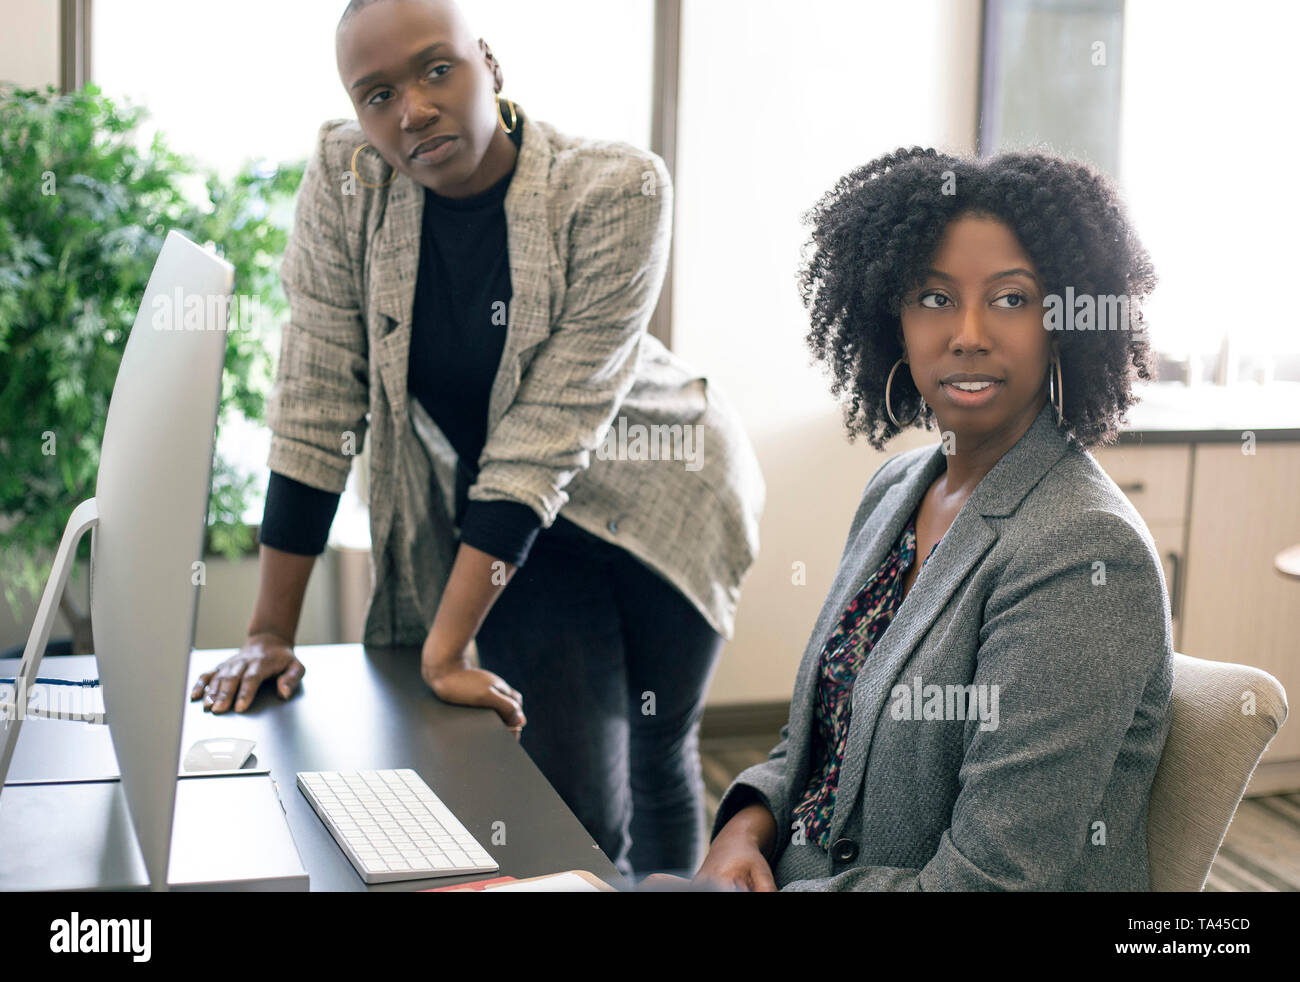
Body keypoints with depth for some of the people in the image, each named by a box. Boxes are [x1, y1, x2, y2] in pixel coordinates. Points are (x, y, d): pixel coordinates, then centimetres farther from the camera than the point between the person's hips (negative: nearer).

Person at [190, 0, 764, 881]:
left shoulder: (617, 191, -25)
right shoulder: (345, 180, -15)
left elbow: (549, 433, -27)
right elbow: (317, 404, -14)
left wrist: (447, 648, -28)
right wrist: (272, 632, -14)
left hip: (660, 493, -1)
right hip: (501, 522, 1)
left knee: (661, 762, 13)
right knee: (574, 804, -9)